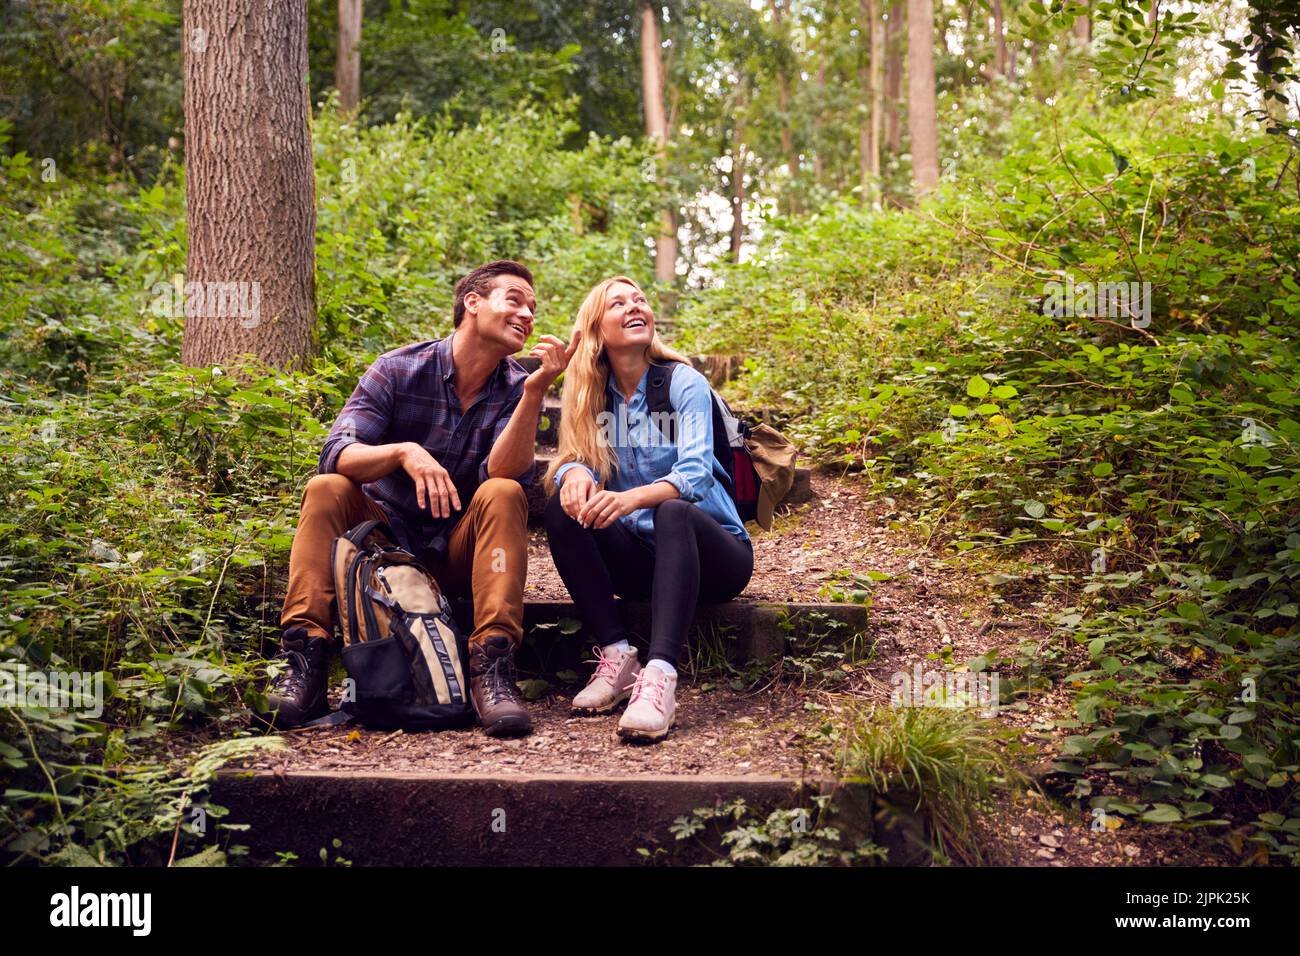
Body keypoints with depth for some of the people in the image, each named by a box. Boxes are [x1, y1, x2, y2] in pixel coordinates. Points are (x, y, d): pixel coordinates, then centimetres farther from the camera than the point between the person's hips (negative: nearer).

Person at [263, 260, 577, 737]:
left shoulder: (516, 388, -4)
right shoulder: (398, 370, -7)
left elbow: (502, 473, -22)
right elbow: (336, 455, -19)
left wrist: (535, 392, -31)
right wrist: (403, 452, -38)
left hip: (461, 553, 0)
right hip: (385, 535, 0)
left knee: (504, 494, -27)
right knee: (326, 489, -24)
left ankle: (492, 667, -37)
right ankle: (304, 657, -30)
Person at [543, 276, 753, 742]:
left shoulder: (684, 383, -8)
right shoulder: (593, 397, 6)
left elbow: (695, 473, -22)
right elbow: (571, 461, -5)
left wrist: (630, 498, -42)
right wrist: (576, 473, -31)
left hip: (711, 551, -4)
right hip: (639, 558, 4)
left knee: (671, 512, -36)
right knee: (562, 509, -20)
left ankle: (659, 676, -51)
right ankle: (616, 656, -24)